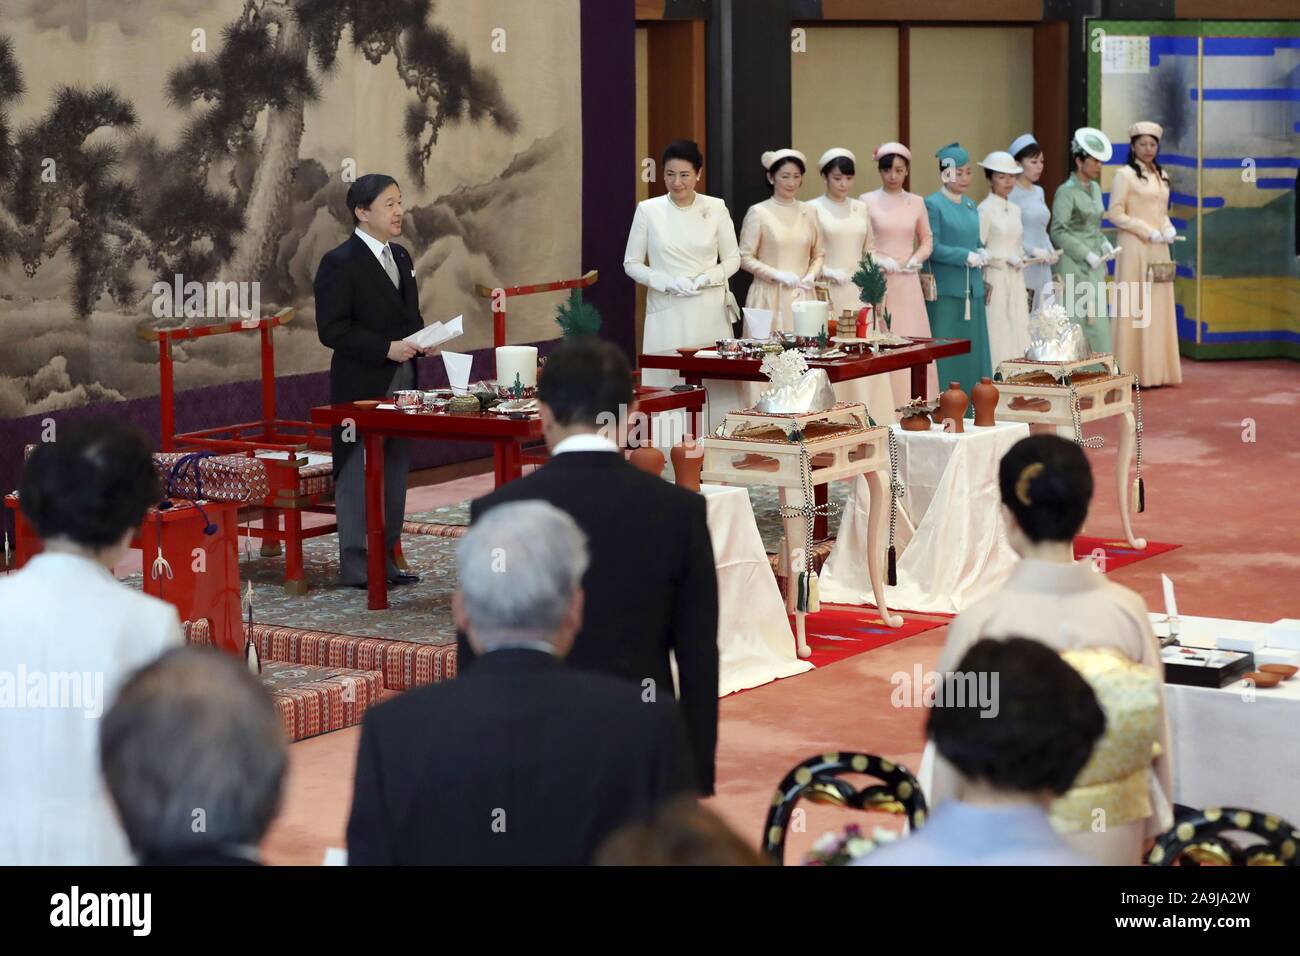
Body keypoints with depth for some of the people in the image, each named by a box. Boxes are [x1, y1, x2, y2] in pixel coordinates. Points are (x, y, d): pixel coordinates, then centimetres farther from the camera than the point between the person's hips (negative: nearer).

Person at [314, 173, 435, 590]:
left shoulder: (400, 257, 14)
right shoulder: (340, 263, -11)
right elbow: (331, 329, -16)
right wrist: (387, 348, -21)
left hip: (401, 382, 8)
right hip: (362, 386, -8)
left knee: (395, 474, 11)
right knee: (359, 477, -3)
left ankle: (386, 557, 19)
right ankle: (357, 566, 2)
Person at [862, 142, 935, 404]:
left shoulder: (916, 203, 9)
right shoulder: (867, 201, 0)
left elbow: (927, 240, 16)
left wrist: (916, 260, -2)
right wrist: (880, 261, -13)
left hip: (907, 283, 3)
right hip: (877, 282, -3)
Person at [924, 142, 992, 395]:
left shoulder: (970, 206, 15)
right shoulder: (933, 204, -6)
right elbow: (931, 248, -12)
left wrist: (981, 254, -1)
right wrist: (966, 257, -17)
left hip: (972, 289, 7)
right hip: (946, 290, -7)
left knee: (973, 352, 7)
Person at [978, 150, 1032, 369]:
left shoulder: (1015, 210, 14)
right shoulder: (985, 209, -7)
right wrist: (1006, 259, -15)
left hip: (1016, 282, 7)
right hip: (995, 282, -7)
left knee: (1018, 342, 4)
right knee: (998, 342, -8)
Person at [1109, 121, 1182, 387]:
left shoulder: (1161, 175, 14)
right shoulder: (1124, 174, -6)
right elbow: (1115, 213, -11)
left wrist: (1168, 228, -1)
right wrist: (1148, 232, -15)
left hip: (1159, 250, 7)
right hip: (1135, 248, -7)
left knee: (1158, 308, 6)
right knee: (1135, 307, -6)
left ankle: (1156, 370, 10)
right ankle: (1134, 372, -5)